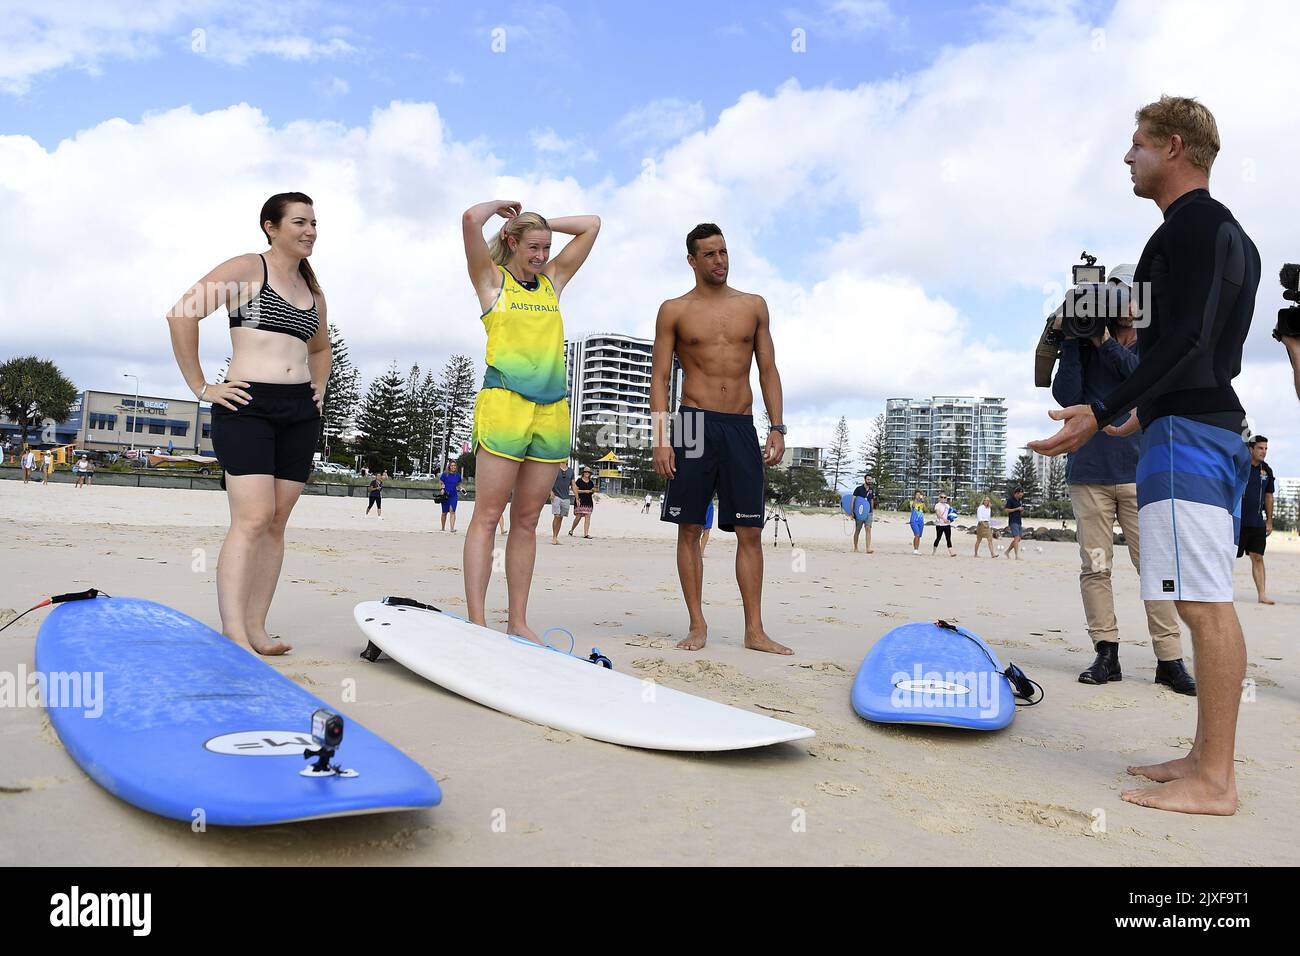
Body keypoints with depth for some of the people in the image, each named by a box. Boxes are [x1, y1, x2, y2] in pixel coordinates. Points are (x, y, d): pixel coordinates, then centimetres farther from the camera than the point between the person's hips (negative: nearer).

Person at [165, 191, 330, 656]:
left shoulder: (312, 289, 20)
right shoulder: (246, 269, -1)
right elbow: (182, 314, -10)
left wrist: (318, 389, 20)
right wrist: (200, 386, -11)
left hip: (300, 414, 7)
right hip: (246, 407, -6)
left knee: (276, 523, 3)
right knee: (252, 518, -17)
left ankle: (256, 627, 7)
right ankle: (233, 634, -17)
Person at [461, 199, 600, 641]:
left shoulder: (553, 280, 21)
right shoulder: (492, 278, 9)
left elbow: (591, 224, 25)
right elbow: (471, 218, -6)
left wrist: (540, 222, 22)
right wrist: (502, 206, 13)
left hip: (552, 408, 5)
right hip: (504, 402, -5)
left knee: (527, 520, 6)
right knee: (487, 515, -6)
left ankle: (518, 622, 10)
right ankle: (477, 622, -5)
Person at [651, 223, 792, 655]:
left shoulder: (753, 306, 14)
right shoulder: (674, 310, 7)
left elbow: (768, 370, 13)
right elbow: (659, 377, 3)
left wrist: (777, 429, 3)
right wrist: (660, 438, -8)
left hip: (742, 426, 2)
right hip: (695, 424, -2)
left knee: (750, 531, 0)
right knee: (689, 528, -1)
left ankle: (754, 631, 5)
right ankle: (698, 625, 9)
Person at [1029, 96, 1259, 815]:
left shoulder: (1190, 225, -8)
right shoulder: (1229, 233, 23)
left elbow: (1185, 341, -19)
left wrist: (1103, 413, -22)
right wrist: (1146, 413, 32)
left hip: (1186, 431, -11)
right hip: (1218, 425, 11)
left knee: (1204, 602, -10)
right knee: (1207, 601, 10)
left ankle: (1214, 783, -6)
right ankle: (1208, 757, 17)